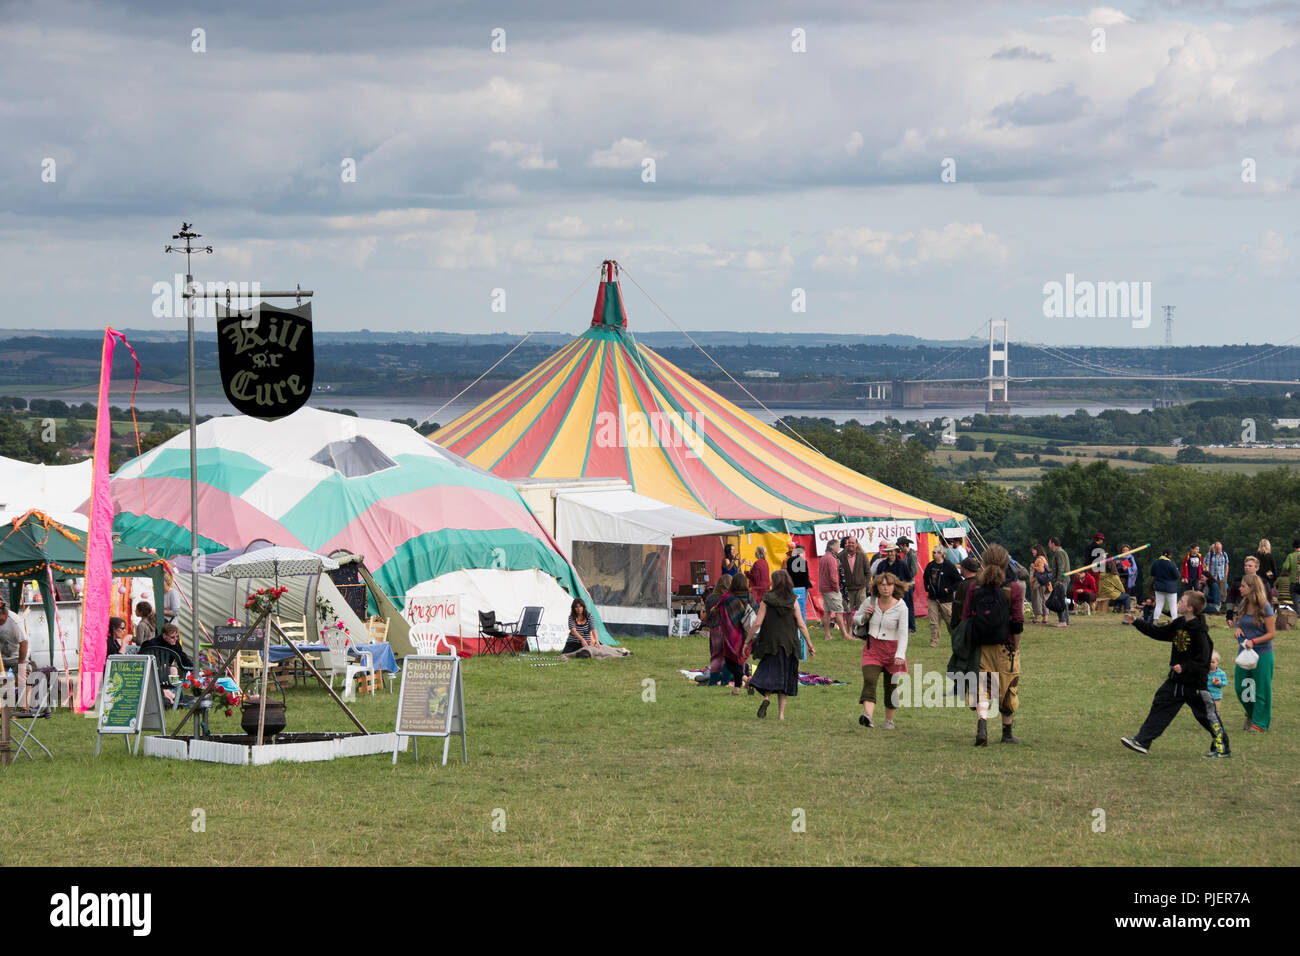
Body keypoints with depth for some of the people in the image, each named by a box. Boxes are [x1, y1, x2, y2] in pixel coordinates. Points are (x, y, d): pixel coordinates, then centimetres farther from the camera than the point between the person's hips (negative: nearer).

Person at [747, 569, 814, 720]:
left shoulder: (767, 600, -4)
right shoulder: (793, 601, -1)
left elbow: (757, 623, -6)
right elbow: (801, 625, -3)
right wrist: (810, 646, 3)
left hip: (770, 643, -1)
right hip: (788, 644, 1)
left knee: (768, 670, 10)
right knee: (784, 676, 10)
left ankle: (767, 697, -20)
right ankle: (781, 713, 7)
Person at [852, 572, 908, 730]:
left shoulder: (901, 607, -10)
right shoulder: (870, 602, -1)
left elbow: (903, 634, -14)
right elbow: (855, 620, 15)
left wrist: (900, 655, -26)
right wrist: (864, 617, -9)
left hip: (893, 649, -1)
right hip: (872, 647, 1)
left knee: (891, 686, 6)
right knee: (869, 680, -20)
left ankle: (889, 720, 26)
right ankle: (868, 716, -35)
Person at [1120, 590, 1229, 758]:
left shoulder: (1199, 631, -20)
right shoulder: (1179, 624, 5)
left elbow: (1203, 658, -21)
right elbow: (1158, 632, 16)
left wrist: (1185, 667, -29)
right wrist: (1136, 623, 14)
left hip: (1194, 682, -8)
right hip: (1176, 680, 8)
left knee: (1207, 715, 1)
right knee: (1160, 707, 6)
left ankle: (1222, 749, 12)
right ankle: (1142, 741, 7)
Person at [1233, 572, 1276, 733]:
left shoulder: (1265, 609, -14)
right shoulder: (1243, 606, 5)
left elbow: (1271, 633, -13)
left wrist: (1254, 641, -24)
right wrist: (1237, 630, -5)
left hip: (1262, 654, -7)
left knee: (1261, 690, 2)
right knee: (1240, 687, 9)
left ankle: (1260, 723, 13)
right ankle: (1251, 714, 33)